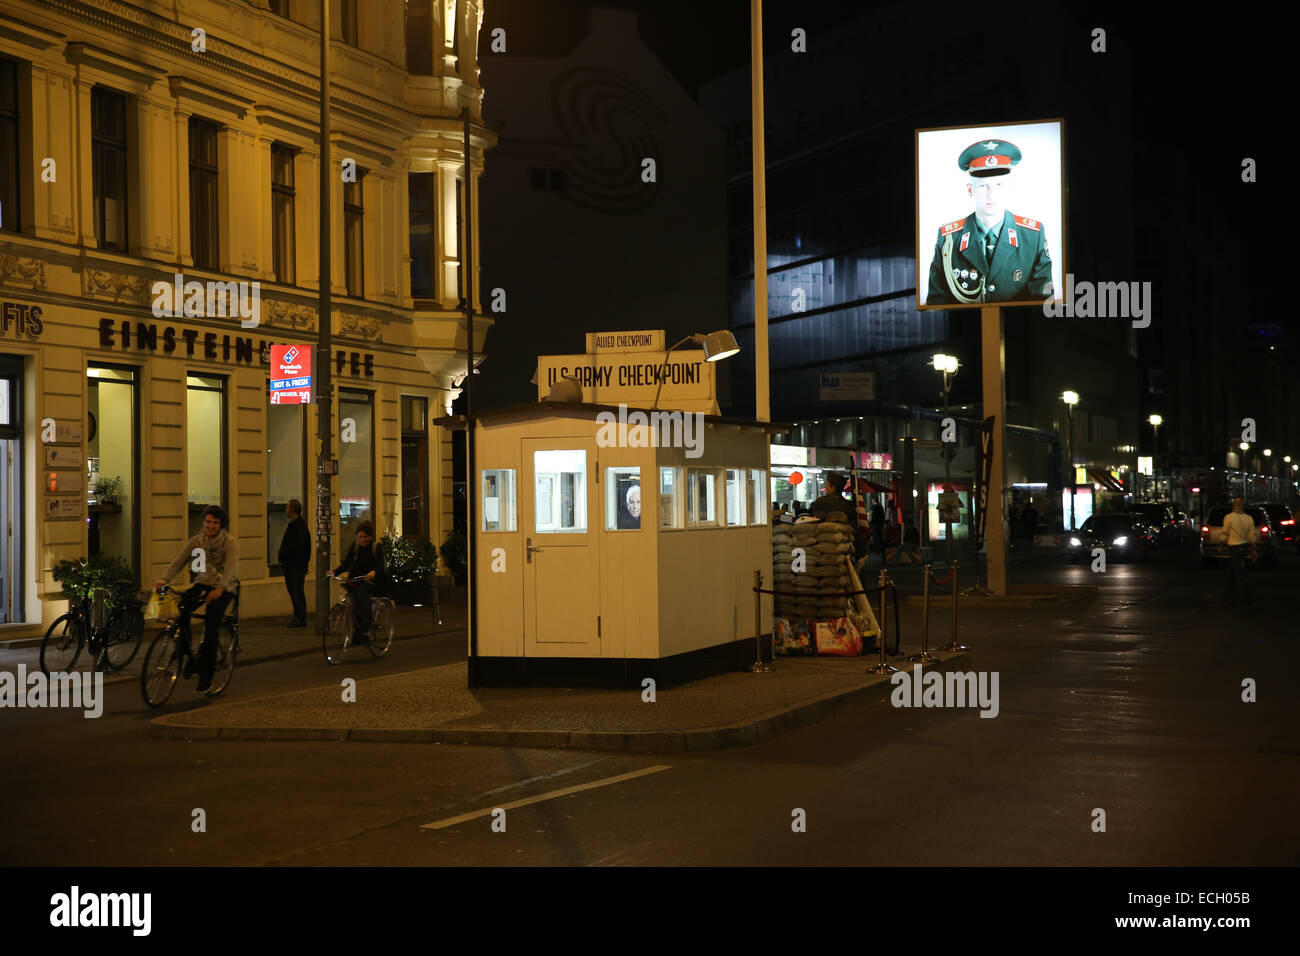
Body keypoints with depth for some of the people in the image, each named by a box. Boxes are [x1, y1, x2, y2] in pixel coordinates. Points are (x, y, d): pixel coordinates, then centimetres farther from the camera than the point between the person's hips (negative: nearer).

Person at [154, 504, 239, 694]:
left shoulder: (230, 542, -9)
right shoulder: (196, 541, 4)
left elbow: (231, 566, -24)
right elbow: (178, 561, -4)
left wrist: (219, 589, -41)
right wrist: (164, 579, -22)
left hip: (223, 588, -4)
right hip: (202, 584, 4)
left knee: (211, 623, -21)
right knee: (180, 607, -24)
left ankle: (206, 674, -12)